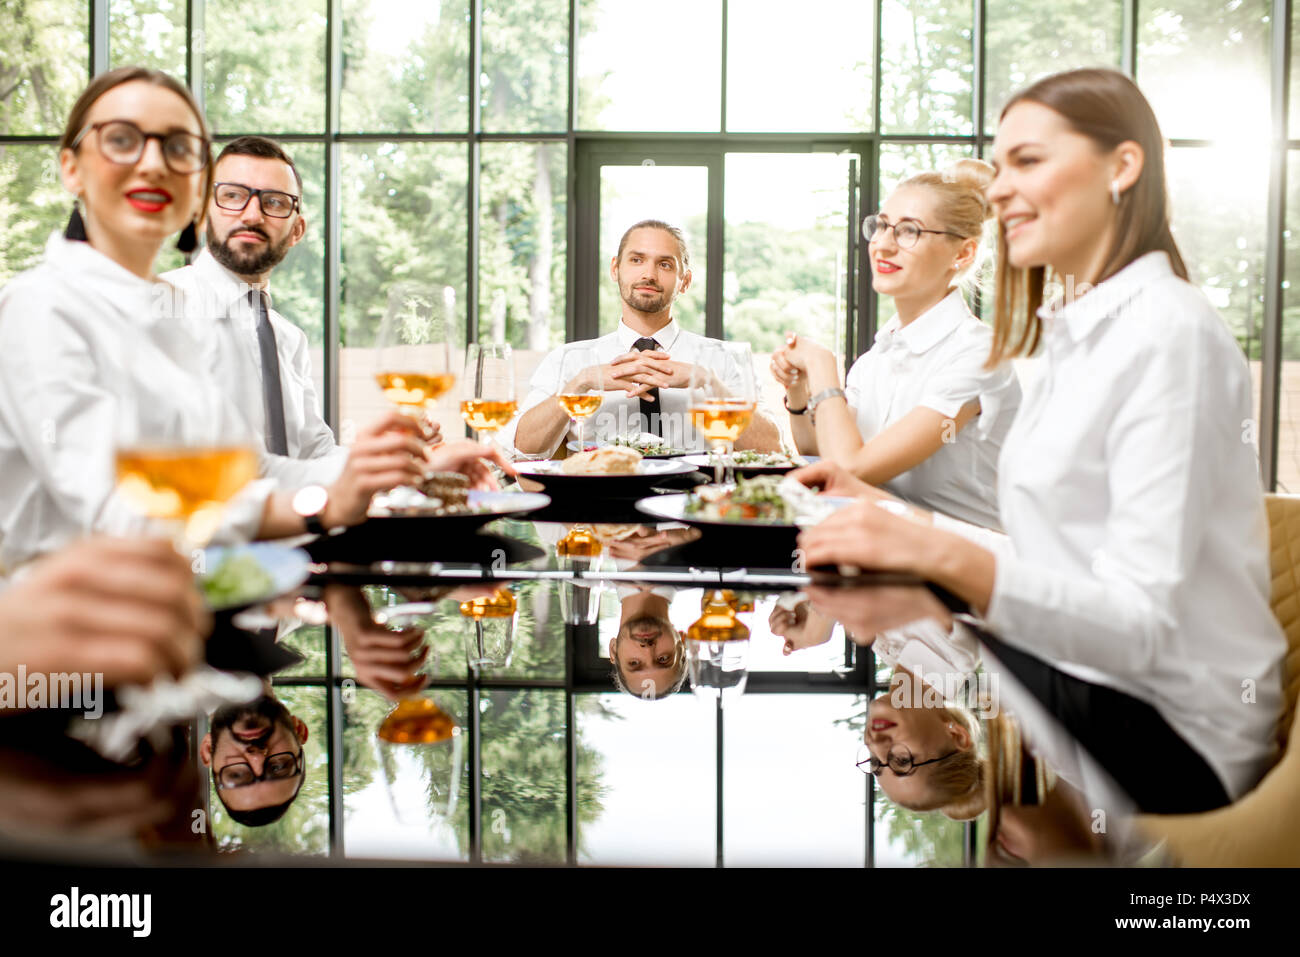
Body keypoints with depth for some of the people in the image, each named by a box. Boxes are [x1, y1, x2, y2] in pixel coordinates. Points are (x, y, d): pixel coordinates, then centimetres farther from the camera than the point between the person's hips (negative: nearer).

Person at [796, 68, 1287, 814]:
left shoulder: (1169, 333, -17)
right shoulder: (1075, 333, 12)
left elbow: (1141, 624, -24)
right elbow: (1054, 559, 10)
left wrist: (945, 554, -36)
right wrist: (894, 517, 5)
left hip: (1165, 727, -7)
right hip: (1079, 680, 7)